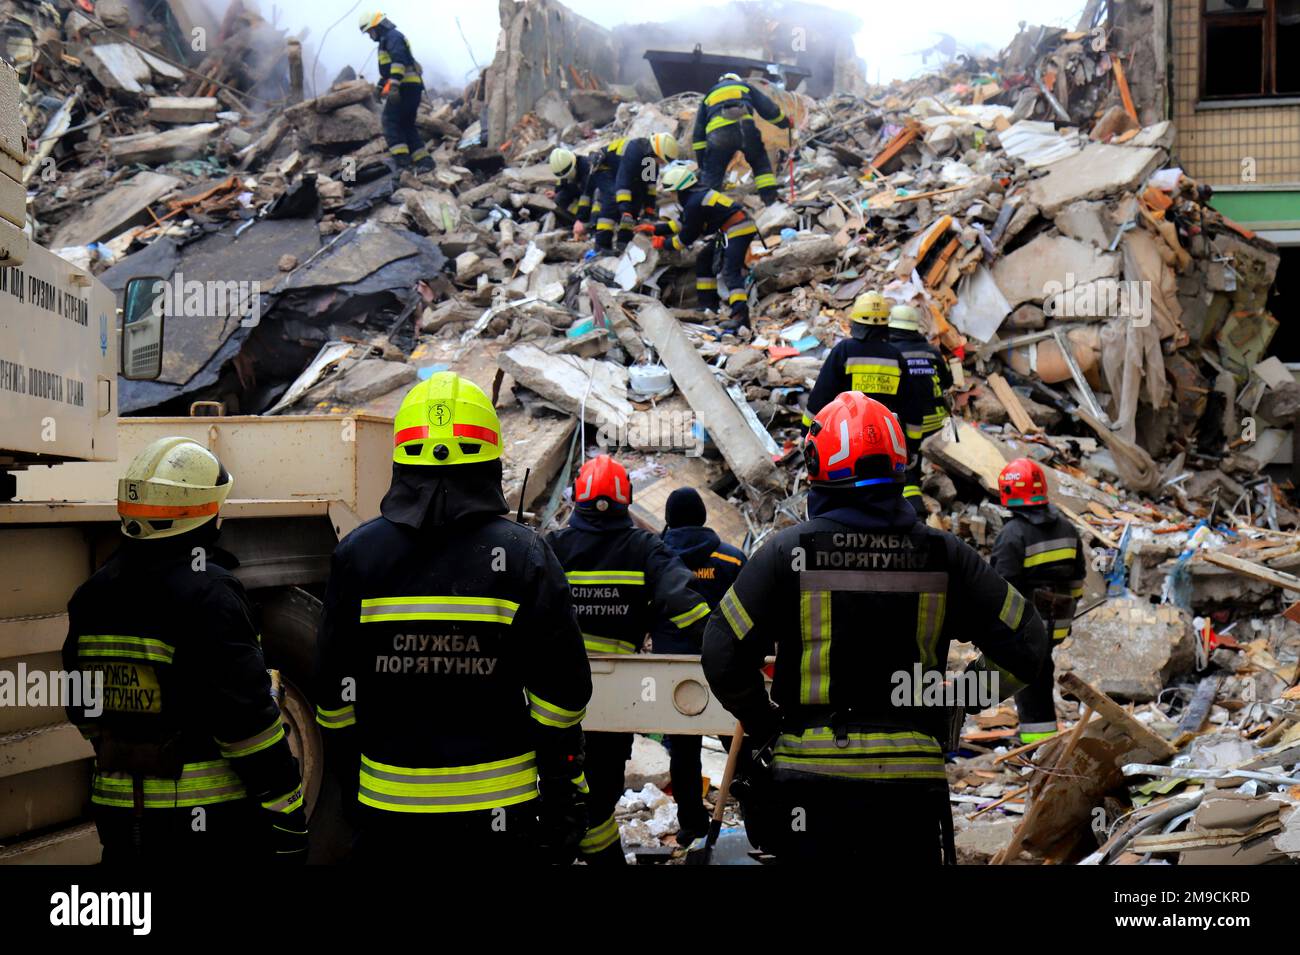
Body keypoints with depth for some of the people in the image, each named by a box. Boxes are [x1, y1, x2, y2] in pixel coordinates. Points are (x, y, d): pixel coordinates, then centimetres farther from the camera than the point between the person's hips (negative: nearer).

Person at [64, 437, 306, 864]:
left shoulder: (92, 595, 6)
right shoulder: (207, 595, -17)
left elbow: (83, 708, 15)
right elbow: (247, 717, -20)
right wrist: (287, 812, -15)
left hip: (118, 814, 7)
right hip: (210, 823, -7)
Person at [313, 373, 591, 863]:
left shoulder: (357, 553, -2)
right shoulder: (524, 556, -7)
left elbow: (336, 691, 3)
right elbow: (559, 693, -7)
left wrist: (350, 780, 15)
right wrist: (566, 792, 3)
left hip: (387, 808, 2)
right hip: (498, 807, -1)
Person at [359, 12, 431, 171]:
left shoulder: (393, 37, -6)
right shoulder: (386, 40, 27)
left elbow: (398, 61, -22)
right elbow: (387, 69, 37)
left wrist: (393, 86, -30)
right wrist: (379, 87, 34)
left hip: (406, 86, -10)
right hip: (411, 87, 10)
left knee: (389, 120, -12)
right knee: (407, 125, 10)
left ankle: (401, 158, -21)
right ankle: (424, 160, 6)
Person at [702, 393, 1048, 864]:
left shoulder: (787, 551, -6)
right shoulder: (943, 555, 1)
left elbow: (723, 655, -7)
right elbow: (1025, 642, 4)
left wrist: (761, 724, 10)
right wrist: (956, 702, 14)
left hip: (810, 773, -2)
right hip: (912, 783, 2)